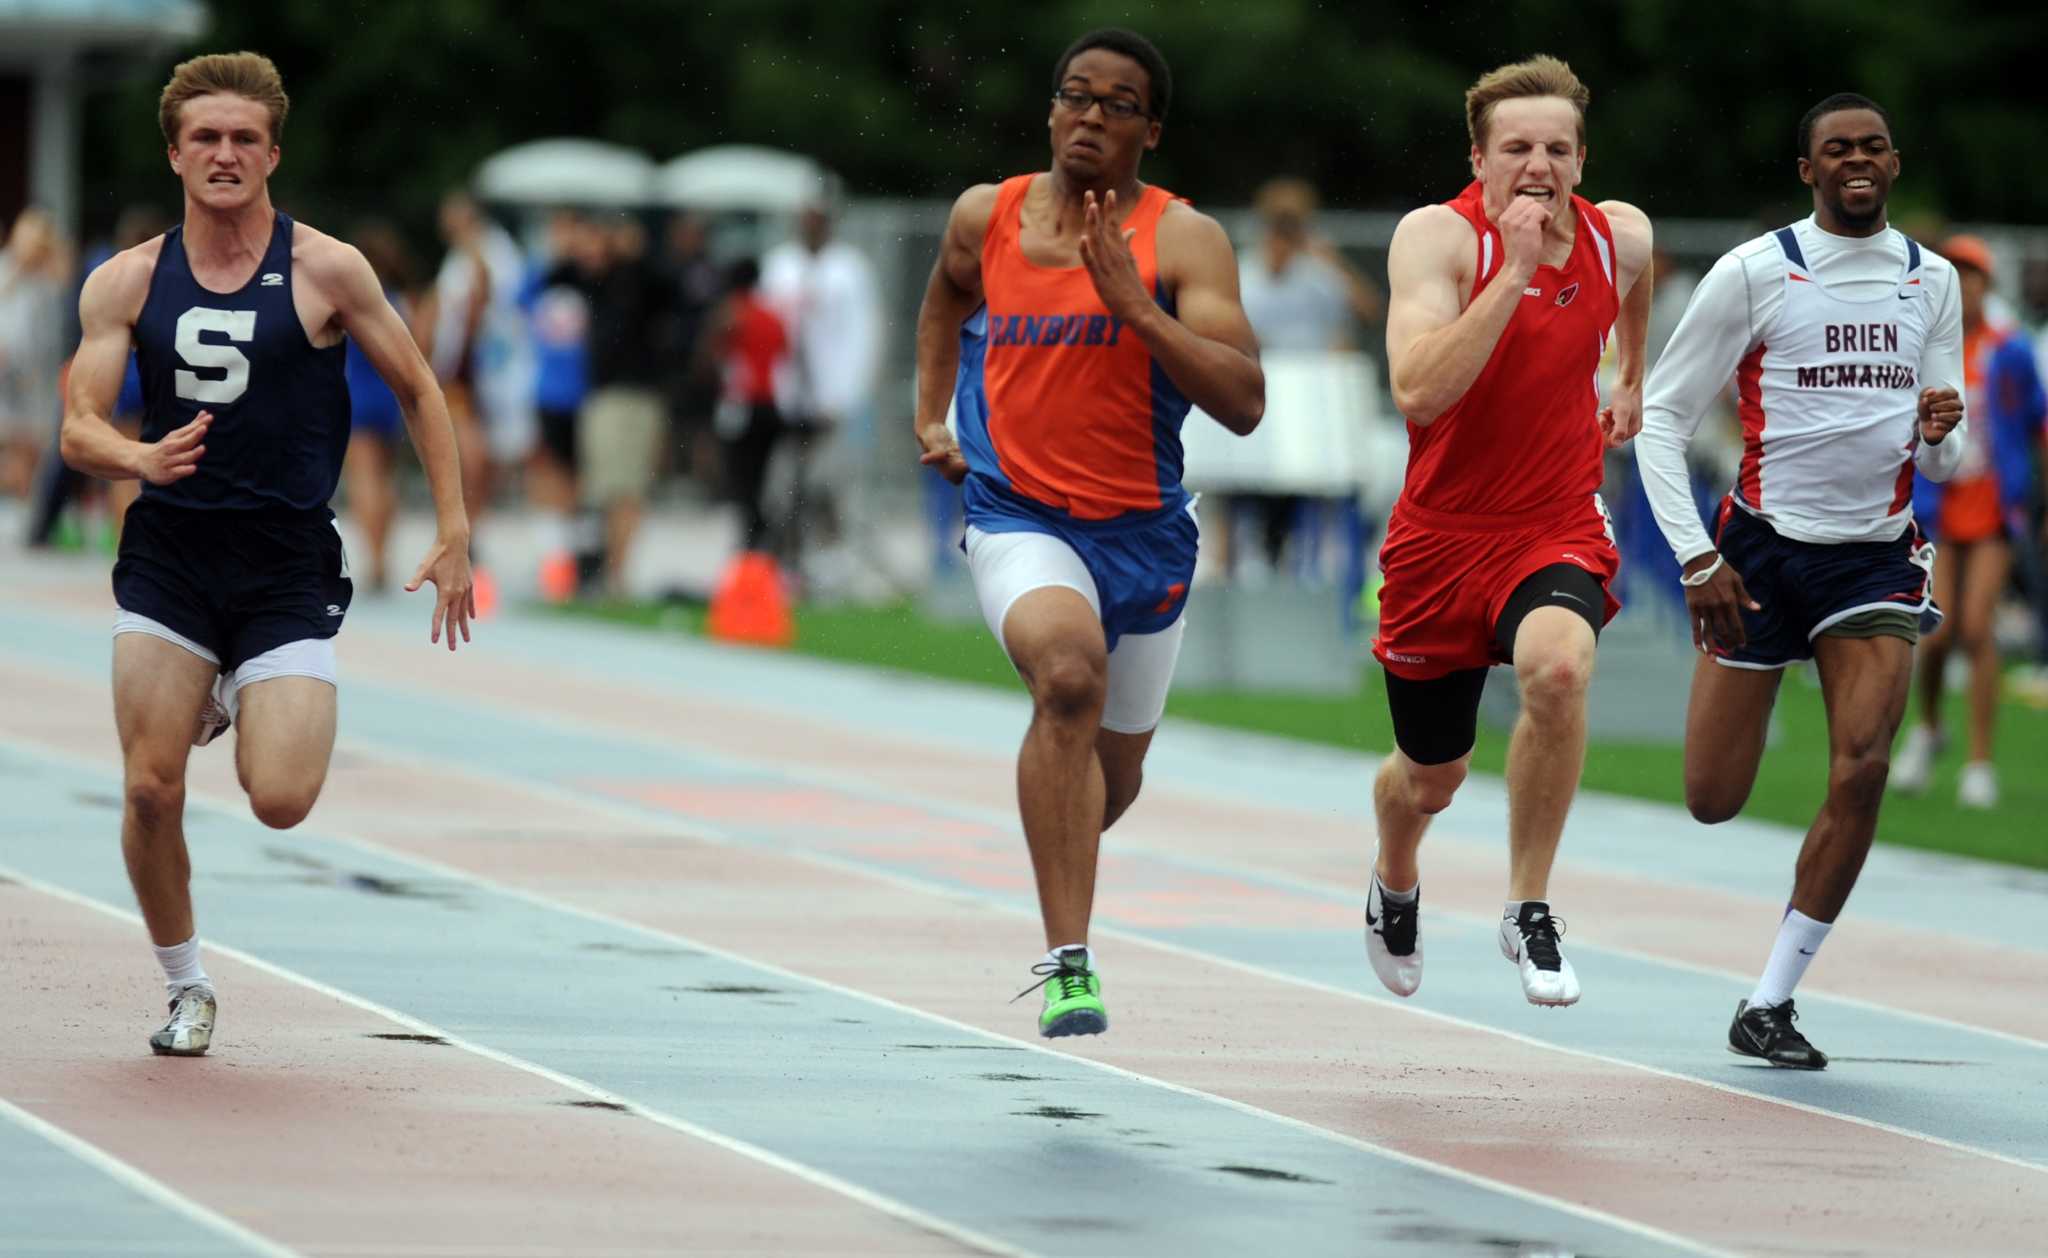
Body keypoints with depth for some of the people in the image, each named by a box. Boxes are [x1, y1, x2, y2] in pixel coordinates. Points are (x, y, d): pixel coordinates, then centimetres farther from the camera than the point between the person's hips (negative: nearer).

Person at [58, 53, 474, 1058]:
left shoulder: (325, 270, -3)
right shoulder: (126, 284, 3)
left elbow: (417, 391, 6)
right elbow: (78, 429, -1)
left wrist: (454, 536, 3)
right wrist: (139, 458, -25)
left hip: (288, 566, -2)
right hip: (168, 554, 2)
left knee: (281, 802, -13)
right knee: (150, 789, -8)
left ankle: (239, 706, 24)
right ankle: (185, 987, 15)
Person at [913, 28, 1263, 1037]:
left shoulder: (1184, 241, -9)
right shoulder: (984, 218, 1)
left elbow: (1244, 403, -19)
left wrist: (1132, 304, -26)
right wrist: (930, 418, 19)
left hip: (1144, 532, 1)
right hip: (1016, 517, -1)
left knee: (1113, 774, 17)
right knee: (1069, 671, -32)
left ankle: (1061, 864, 57)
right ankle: (1068, 963, -33)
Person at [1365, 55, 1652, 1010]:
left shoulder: (1620, 237, -3)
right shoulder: (1439, 237, -17)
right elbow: (1418, 392, -32)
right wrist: (1515, 272, -34)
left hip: (1558, 531, 1)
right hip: (1441, 535, -1)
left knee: (1557, 669, -33)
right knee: (1429, 778, 14)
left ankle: (1529, 909, -15)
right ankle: (1395, 888, 52)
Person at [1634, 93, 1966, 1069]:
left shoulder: (1931, 282, 6)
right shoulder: (1754, 273, -6)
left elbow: (1939, 463, 12)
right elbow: (1661, 415, -4)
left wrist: (1940, 433, -13)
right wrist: (1697, 559, -12)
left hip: (1876, 554, 2)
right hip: (1763, 547, -2)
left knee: (1861, 771, -16)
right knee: (1712, 802, -2)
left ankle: (1769, 1006, -7)